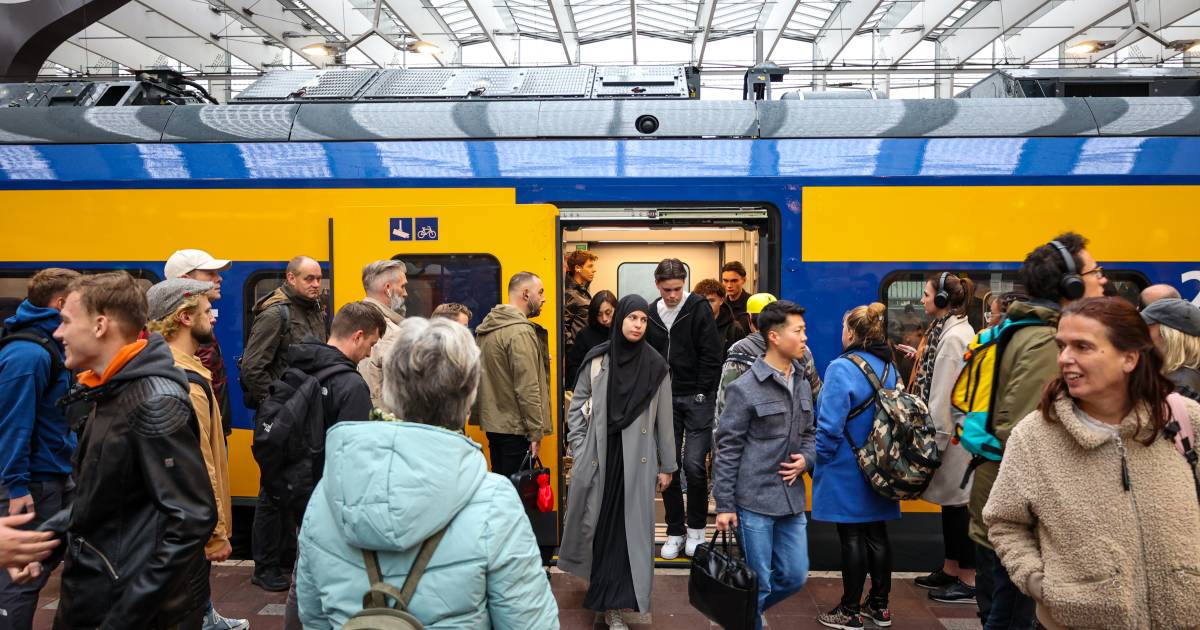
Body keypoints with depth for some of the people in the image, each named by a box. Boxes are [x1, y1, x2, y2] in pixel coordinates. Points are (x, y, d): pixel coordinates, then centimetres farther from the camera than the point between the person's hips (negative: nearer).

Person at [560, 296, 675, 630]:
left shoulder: (656, 366, 0)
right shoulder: (597, 359, 0)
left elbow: (664, 419, 4)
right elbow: (576, 406, 7)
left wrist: (666, 465, 5)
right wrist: (579, 449, 0)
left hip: (637, 459, 0)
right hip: (598, 455, 1)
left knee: (629, 528, 0)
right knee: (597, 522, 8)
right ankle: (604, 589, 32)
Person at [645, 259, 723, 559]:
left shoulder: (699, 308, -6)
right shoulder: (651, 314, 7)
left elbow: (711, 356, -8)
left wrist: (703, 394, -11)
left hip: (697, 397, -4)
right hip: (665, 399, 4)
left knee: (694, 464, -7)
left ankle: (696, 531, 12)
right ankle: (674, 533, 17)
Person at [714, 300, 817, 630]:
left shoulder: (803, 385, 9)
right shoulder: (745, 388, -11)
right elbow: (727, 449, -9)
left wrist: (806, 459, -3)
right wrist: (724, 504, -9)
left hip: (792, 499, 7)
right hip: (754, 501, -6)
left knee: (795, 577, 13)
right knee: (758, 583, 3)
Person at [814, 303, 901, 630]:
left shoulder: (841, 368, -19)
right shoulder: (889, 367, 4)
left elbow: (830, 424, -21)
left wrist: (819, 459, -7)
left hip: (846, 468, -7)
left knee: (852, 537, 2)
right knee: (876, 533, 15)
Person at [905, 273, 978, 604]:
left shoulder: (954, 336, -18)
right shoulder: (948, 330, 13)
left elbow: (946, 392, -21)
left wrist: (936, 438, -19)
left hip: (955, 433, -10)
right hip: (951, 428, 10)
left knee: (958, 502, -2)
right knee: (950, 501, 16)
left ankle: (969, 581, 8)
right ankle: (951, 569, 26)